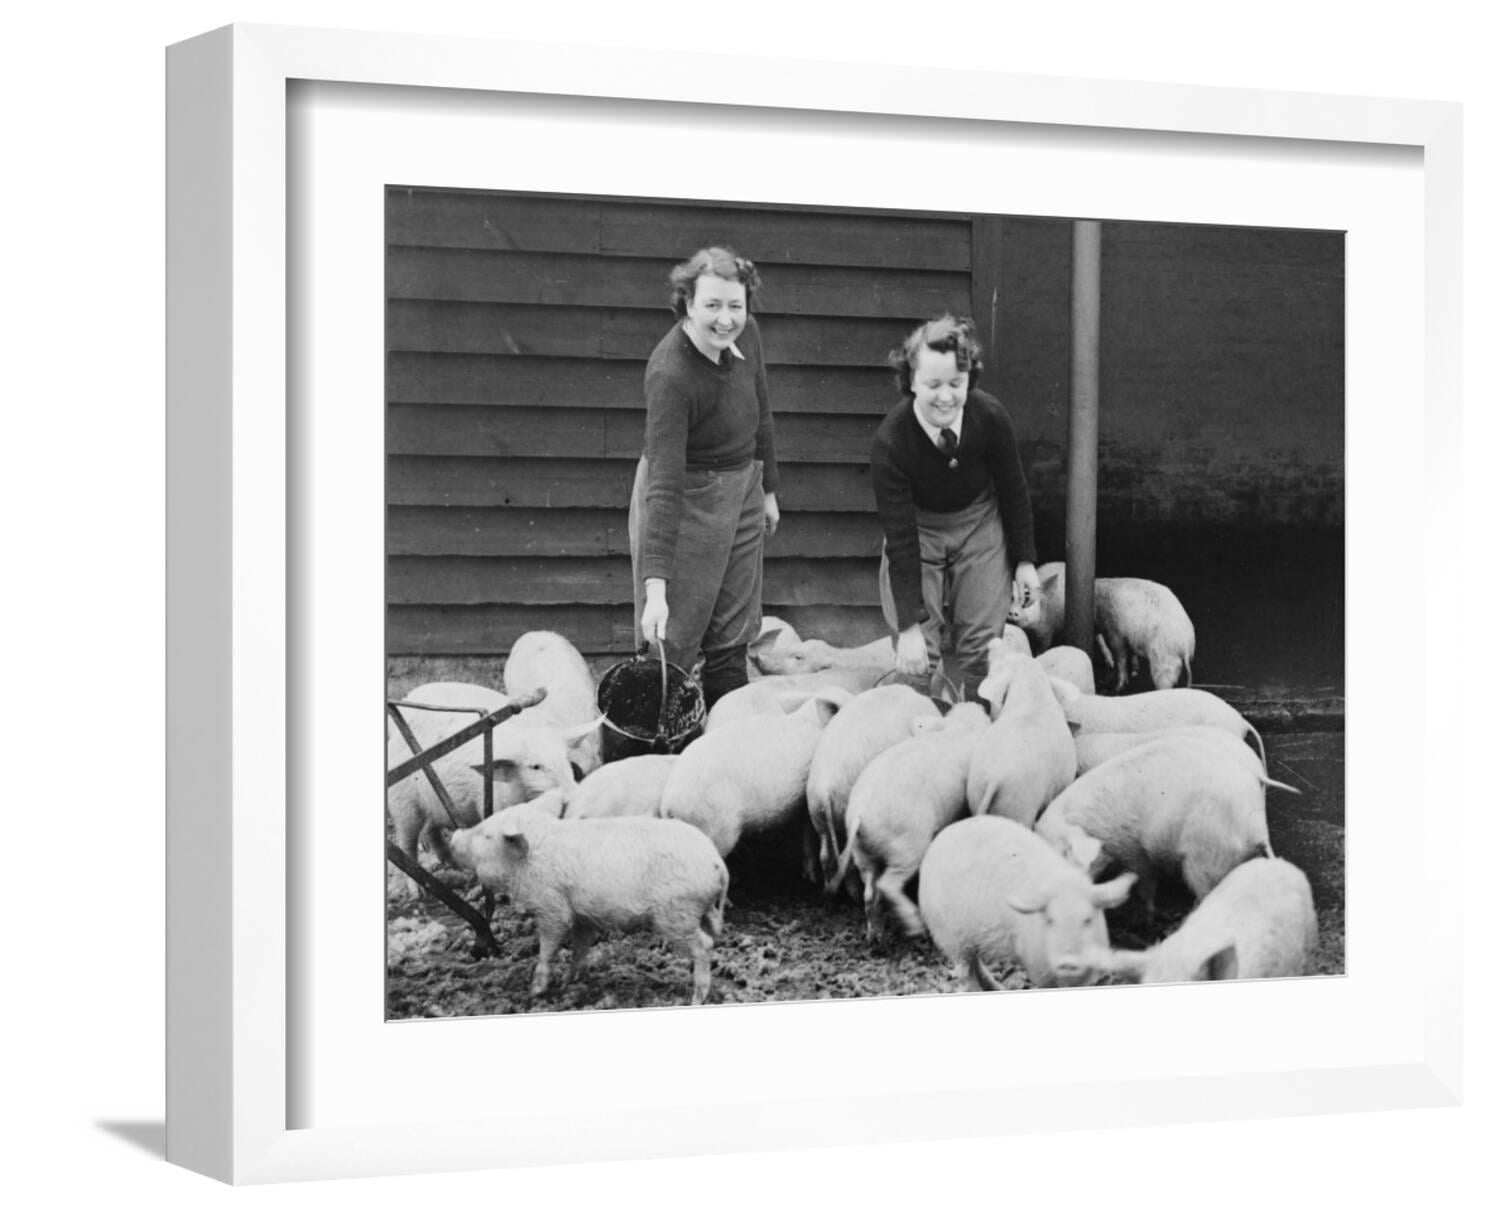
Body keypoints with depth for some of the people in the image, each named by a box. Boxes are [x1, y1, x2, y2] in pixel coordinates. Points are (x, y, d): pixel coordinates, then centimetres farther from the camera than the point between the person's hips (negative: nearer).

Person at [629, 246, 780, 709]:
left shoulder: (746, 335, -8)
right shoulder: (670, 373, -29)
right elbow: (665, 484, -34)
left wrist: (768, 489, 20)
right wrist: (655, 587, -38)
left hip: (742, 486, 7)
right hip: (686, 497, -7)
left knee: (732, 638, 14)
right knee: (672, 641, -3)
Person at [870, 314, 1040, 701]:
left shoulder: (990, 416, -23)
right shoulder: (890, 440, -29)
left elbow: (1013, 490, -4)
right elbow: (900, 539, -27)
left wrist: (1025, 560, 2)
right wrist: (909, 626, -27)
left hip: (979, 523, 2)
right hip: (917, 528, -2)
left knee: (983, 646, -1)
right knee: (917, 657, -8)